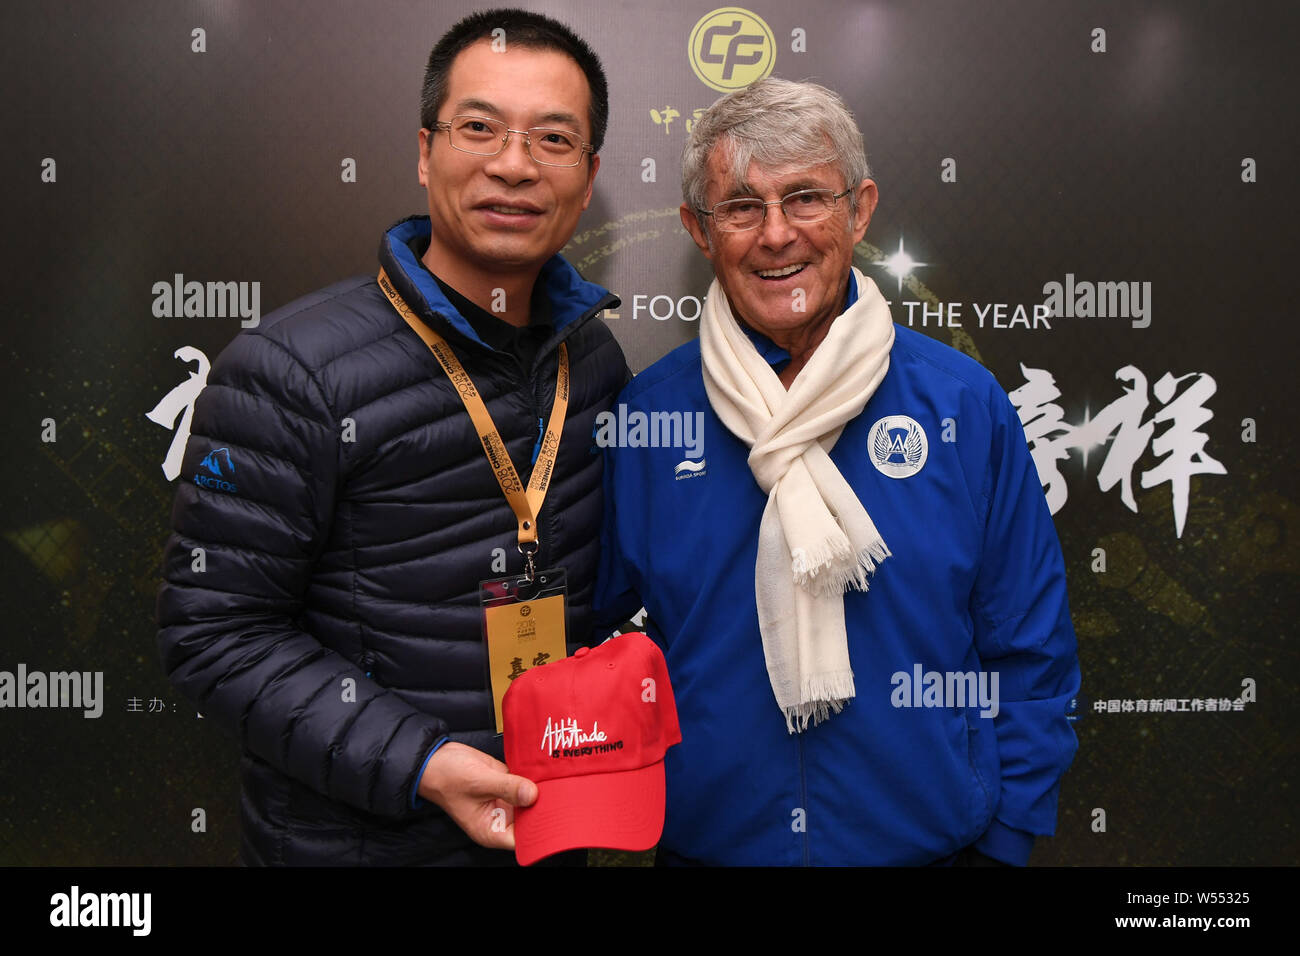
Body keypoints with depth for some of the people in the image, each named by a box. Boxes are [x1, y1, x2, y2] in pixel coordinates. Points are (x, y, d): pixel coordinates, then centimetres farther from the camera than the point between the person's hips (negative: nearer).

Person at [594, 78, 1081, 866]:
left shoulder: (963, 403, -8)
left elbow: (1029, 650, -3)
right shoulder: (646, 413, -7)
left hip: (927, 839, 0)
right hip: (702, 837, 1)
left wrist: (1003, 842, -4)